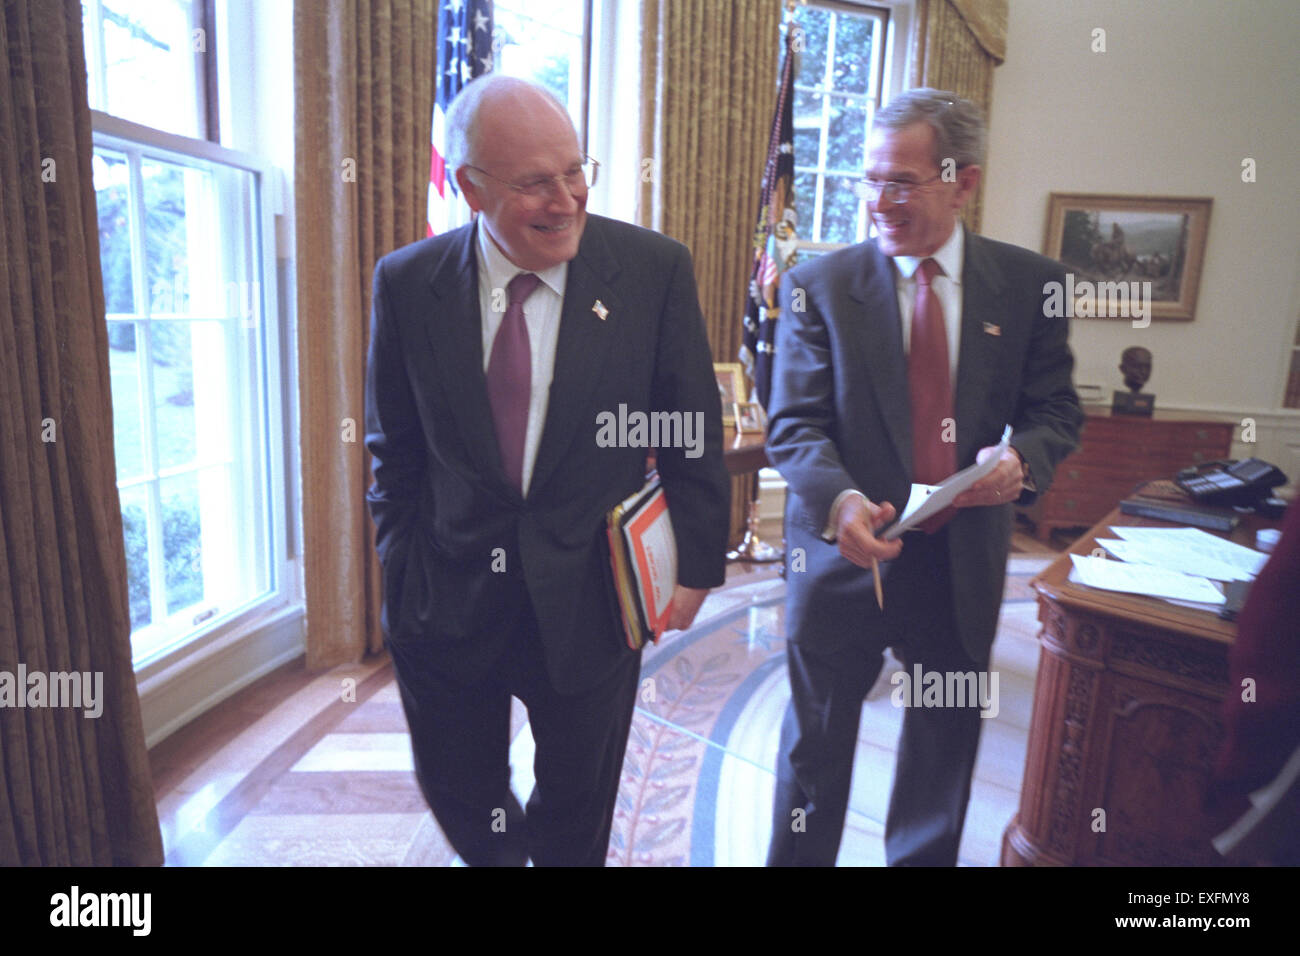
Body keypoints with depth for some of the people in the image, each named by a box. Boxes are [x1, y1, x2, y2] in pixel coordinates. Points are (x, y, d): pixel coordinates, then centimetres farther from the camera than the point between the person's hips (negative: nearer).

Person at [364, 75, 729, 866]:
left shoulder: (656, 270, -10)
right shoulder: (407, 284, -6)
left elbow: (693, 435, -3)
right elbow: (396, 451, 3)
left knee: (576, 816, 20)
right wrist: (402, 573, 3)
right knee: (460, 800, 23)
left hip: (590, 601, -1)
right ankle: (502, 851, 56)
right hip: (447, 601, 2)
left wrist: (696, 563, -2)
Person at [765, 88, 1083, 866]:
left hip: (965, 561, 3)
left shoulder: (1030, 283, -1)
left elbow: (1056, 411, 3)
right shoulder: (818, 285, -7)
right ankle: (798, 859, 40)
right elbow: (794, 424, -12)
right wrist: (839, 497, -31)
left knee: (947, 737, 22)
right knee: (816, 743, 15)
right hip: (847, 548, -2)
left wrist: (1021, 458, -20)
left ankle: (924, 858, 48)